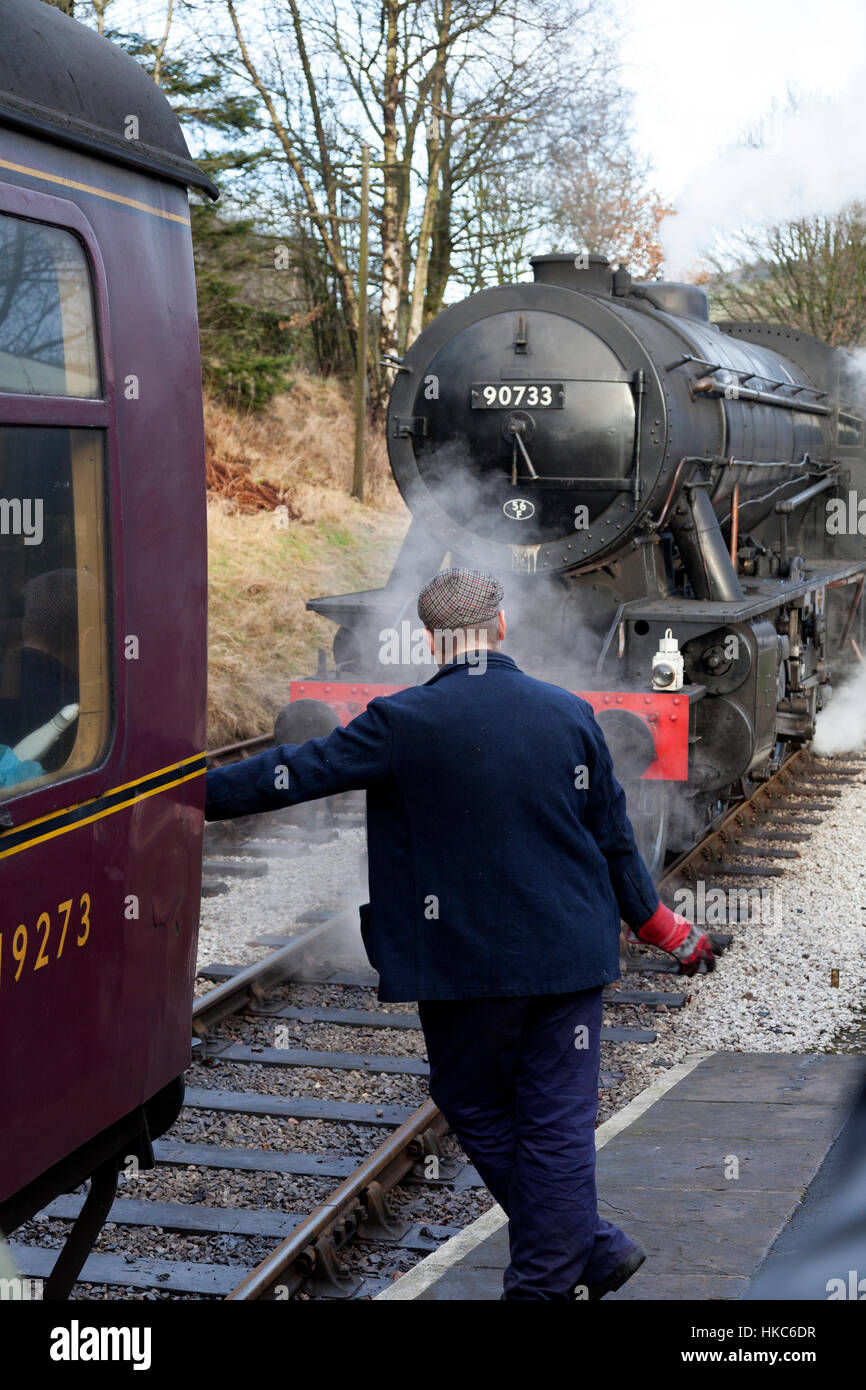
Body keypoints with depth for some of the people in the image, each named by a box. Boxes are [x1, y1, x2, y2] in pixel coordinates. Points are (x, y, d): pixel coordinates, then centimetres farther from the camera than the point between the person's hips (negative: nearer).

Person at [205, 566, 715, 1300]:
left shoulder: (403, 723, -10)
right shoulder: (571, 713, 0)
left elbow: (297, 771, -5)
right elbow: (613, 836, 6)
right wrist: (664, 927, 19)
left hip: (465, 959, -3)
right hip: (569, 951, 3)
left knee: (476, 1105, 16)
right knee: (558, 1118, 9)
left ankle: (591, 1246, 21)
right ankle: (549, 1276, 17)